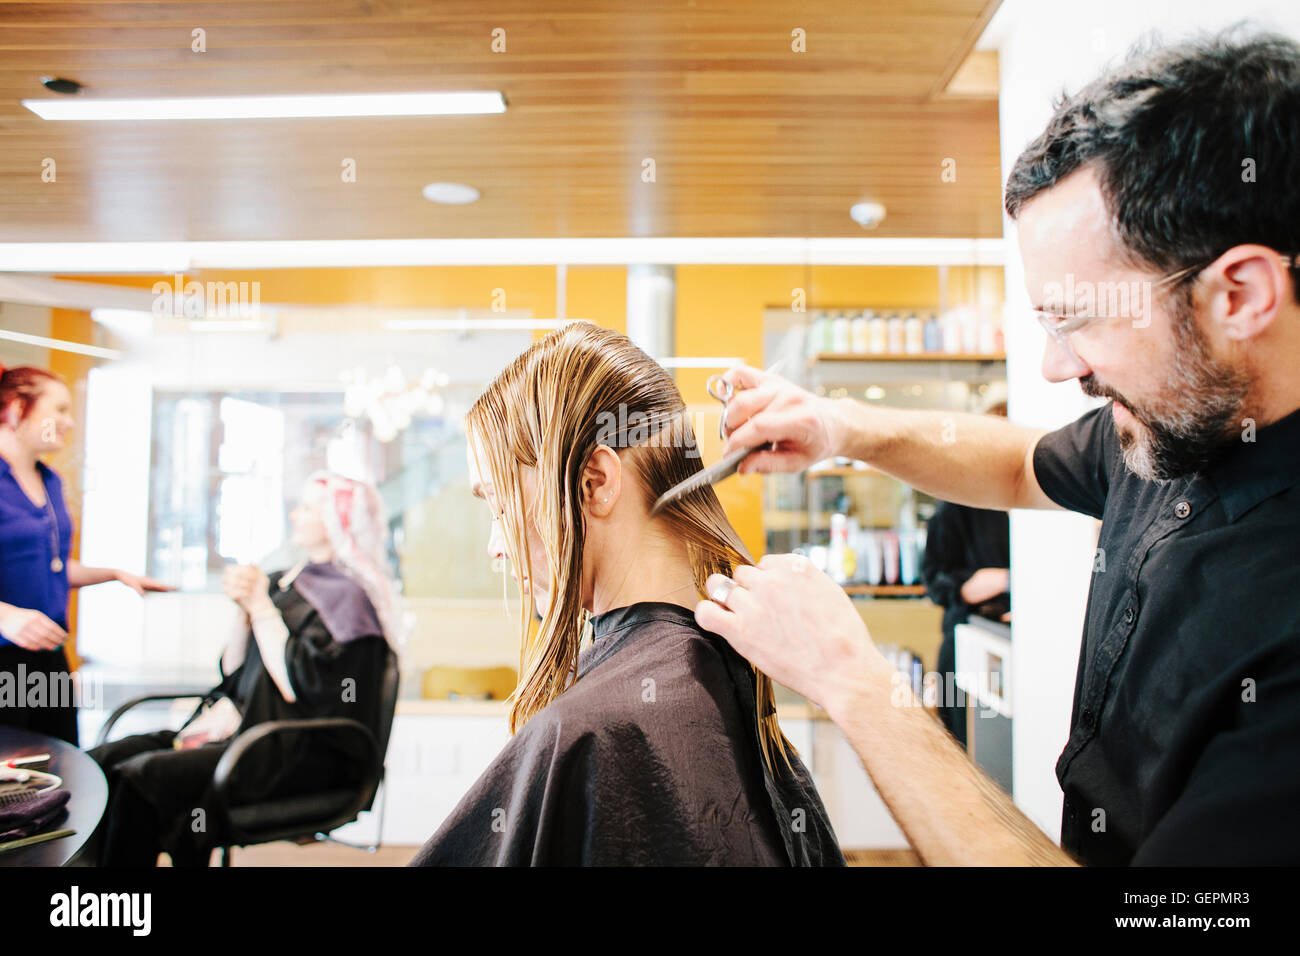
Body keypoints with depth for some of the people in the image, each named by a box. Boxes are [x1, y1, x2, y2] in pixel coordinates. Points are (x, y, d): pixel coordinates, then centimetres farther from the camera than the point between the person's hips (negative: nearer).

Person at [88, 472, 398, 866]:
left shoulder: (349, 597, -8)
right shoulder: (287, 582, 16)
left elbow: (300, 687, -18)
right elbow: (232, 671, 16)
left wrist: (260, 606, -10)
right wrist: (245, 608, -1)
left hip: (304, 753, -8)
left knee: (141, 778, -23)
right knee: (105, 759, -8)